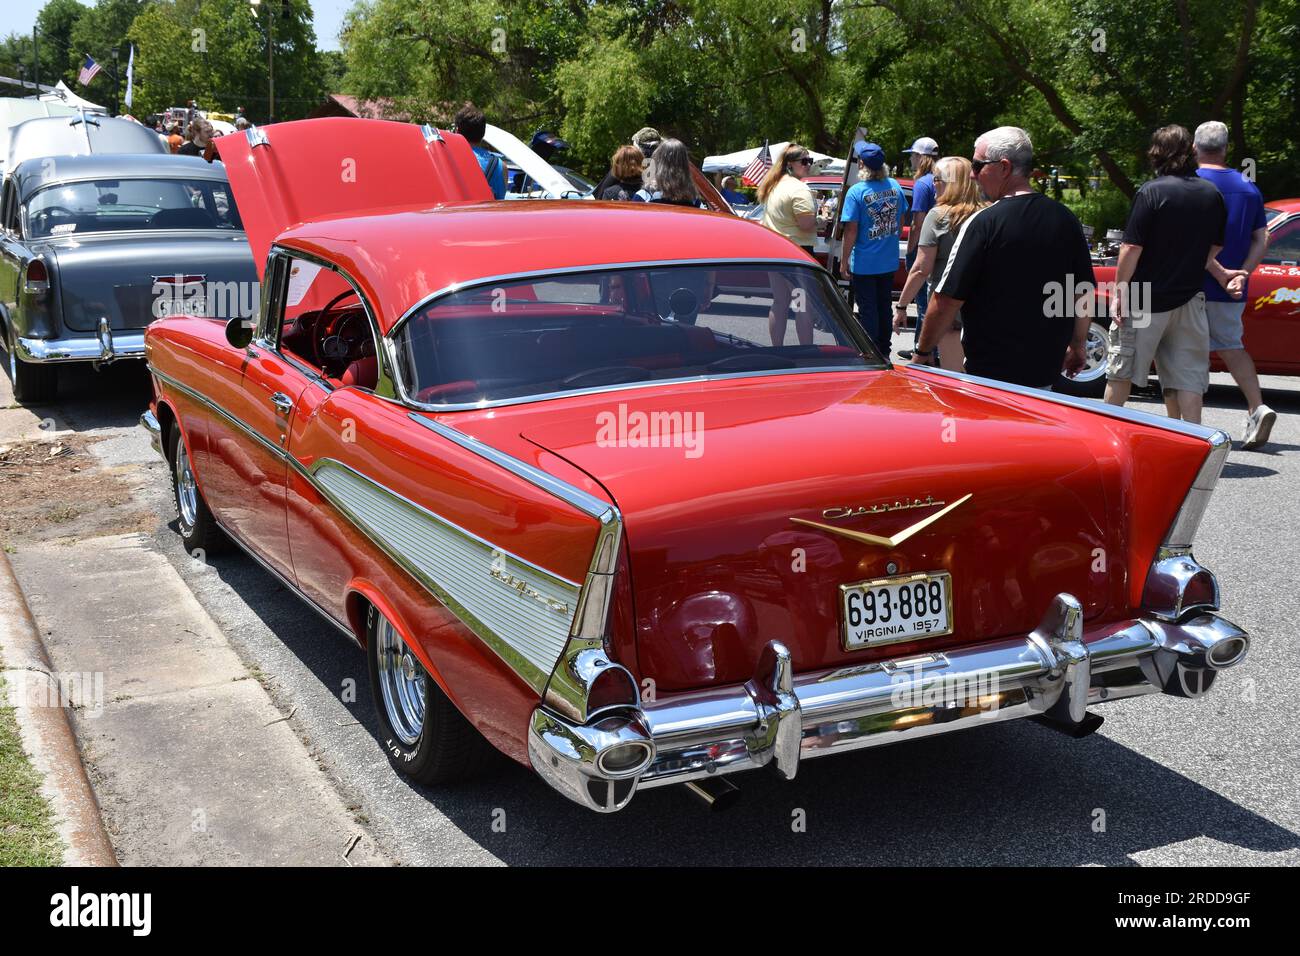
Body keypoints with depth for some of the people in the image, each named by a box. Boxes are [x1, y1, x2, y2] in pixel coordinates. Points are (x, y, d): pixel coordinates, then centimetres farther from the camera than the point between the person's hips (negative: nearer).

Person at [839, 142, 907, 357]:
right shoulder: (895, 186, 0)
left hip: (864, 264, -5)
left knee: (867, 311, 3)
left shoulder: (856, 192, -16)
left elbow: (851, 230, -16)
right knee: (884, 307, 17)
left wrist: (844, 260, -8)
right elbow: (901, 222, 10)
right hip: (889, 262, 5)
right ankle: (884, 353, 26)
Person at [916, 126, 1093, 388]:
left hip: (990, 372, -6)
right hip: (1046, 373, 6)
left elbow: (947, 300, -13)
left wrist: (923, 352, -1)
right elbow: (1084, 294, 11)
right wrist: (1077, 346, 25)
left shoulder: (983, 223, -14)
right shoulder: (1066, 219, 3)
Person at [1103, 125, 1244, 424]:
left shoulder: (1151, 192, -11)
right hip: (1189, 299, 5)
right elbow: (1211, 250, 11)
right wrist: (1220, 274, 28)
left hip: (1145, 301, -5)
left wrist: (1120, 292, -9)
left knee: (1121, 371, 9)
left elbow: (1132, 248, -14)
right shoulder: (1212, 194, 6)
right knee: (1188, 377, 7)